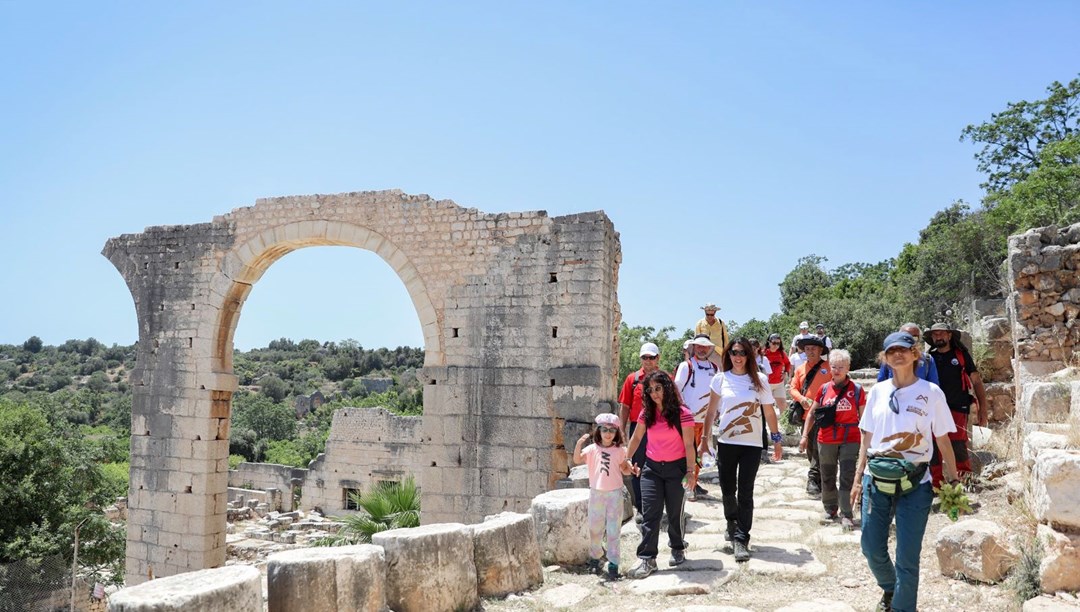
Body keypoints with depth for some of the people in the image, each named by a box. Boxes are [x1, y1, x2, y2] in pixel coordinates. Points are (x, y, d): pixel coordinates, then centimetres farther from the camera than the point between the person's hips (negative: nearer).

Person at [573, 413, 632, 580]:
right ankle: (595, 557, 31)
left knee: (613, 530, 2)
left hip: (615, 493, 0)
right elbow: (577, 460, -16)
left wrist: (630, 469, -14)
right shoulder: (593, 448, -4)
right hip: (596, 493, 1)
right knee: (595, 528, 13)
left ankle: (613, 563, 7)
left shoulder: (619, 450, -1)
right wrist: (579, 443, -30)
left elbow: (625, 470, 8)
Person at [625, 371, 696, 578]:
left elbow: (689, 445, -10)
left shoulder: (682, 414, -11)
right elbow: (636, 438, 13)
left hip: (676, 468, -3)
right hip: (651, 468, 3)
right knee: (650, 513, -4)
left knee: (675, 512, 10)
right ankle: (647, 559, -4)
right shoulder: (646, 414, 2)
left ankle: (677, 549, 33)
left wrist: (690, 471, -13)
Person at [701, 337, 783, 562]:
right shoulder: (720, 379, 3)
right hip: (726, 442, 1)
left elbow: (769, 412, 6)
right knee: (727, 489, 12)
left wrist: (777, 440, 7)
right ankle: (732, 522, 40)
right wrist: (704, 438, 5)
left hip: (752, 444, -1)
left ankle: (741, 539, 2)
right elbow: (711, 411, 8)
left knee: (745, 493, -4)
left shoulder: (759, 380, 1)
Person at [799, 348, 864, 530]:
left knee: (847, 478, -5)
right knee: (827, 477, 13)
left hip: (850, 440, -3)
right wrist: (805, 435, 6)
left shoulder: (856, 389, -4)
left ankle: (846, 515, 1)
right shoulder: (824, 389, 3)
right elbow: (812, 413, 10)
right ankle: (830, 508, 31)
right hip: (826, 440, 3)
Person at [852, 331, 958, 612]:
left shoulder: (931, 392, -3)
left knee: (907, 558, 0)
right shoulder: (878, 391, 5)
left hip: (914, 485, -3)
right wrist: (859, 478, 10)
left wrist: (953, 482, -2)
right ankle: (889, 587, 41)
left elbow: (943, 441, 0)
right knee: (872, 549, 11)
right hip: (876, 481, 3)